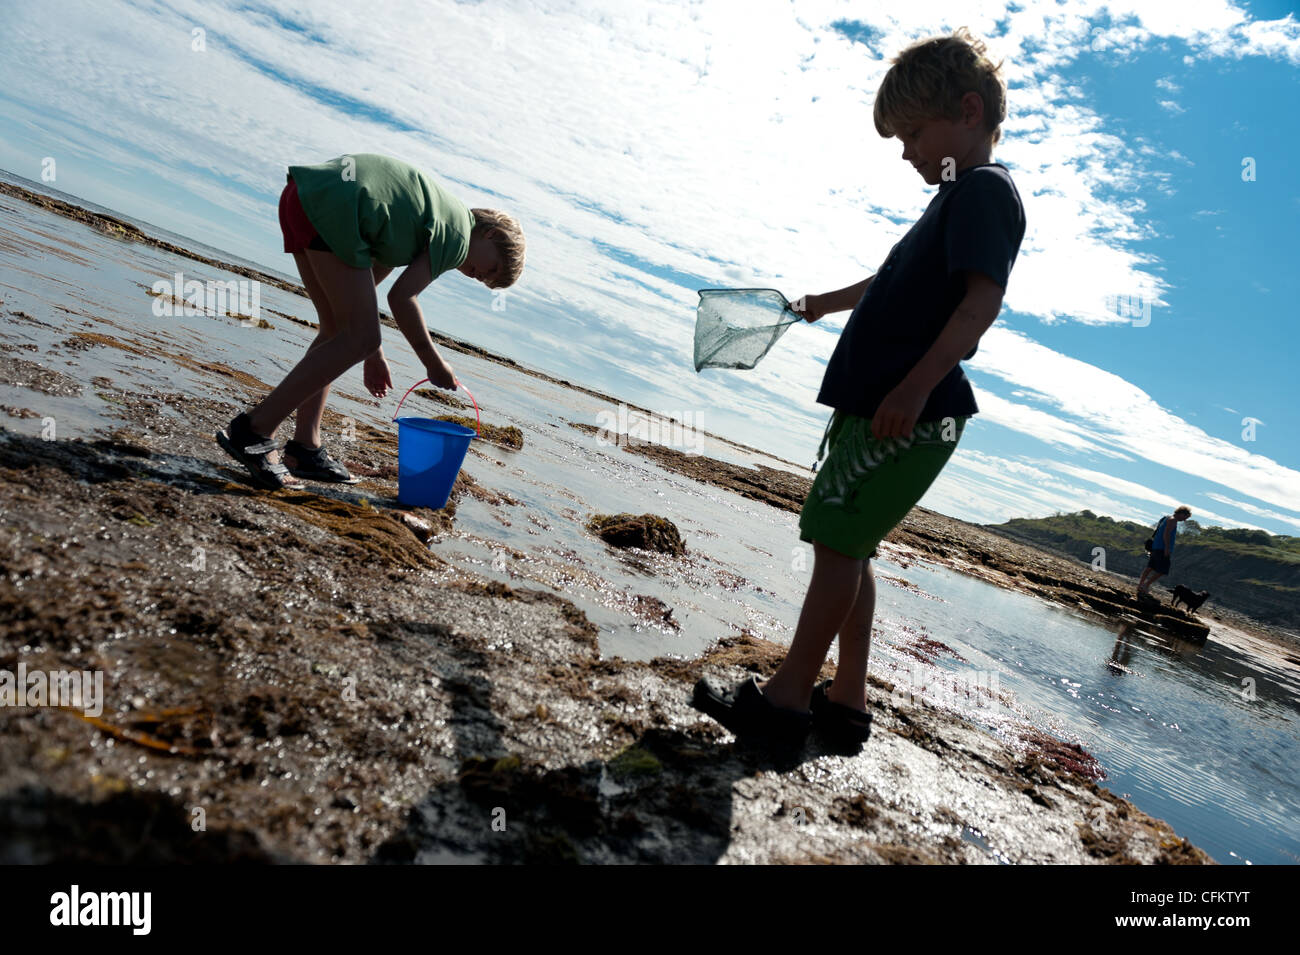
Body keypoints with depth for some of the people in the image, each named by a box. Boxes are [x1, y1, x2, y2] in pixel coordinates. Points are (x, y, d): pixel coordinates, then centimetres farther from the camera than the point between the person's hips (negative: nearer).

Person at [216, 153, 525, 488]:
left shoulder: (431, 218, 27)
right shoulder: (459, 235, 0)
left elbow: (367, 278, 26)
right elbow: (401, 297, -8)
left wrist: (375, 354, 28)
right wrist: (434, 364, 4)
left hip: (299, 195, 10)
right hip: (334, 208, -10)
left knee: (338, 328, 15)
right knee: (358, 339, -7)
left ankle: (304, 447, 14)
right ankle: (254, 429, -9)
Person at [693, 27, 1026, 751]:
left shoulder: (986, 189, -7)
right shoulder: (960, 196, 24)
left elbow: (984, 297, -21)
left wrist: (916, 384, -29)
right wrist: (828, 303, 48)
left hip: (910, 413, -10)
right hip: (879, 405, 10)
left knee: (838, 540, -8)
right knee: (850, 545, 11)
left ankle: (787, 699, 0)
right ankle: (847, 702, 18)